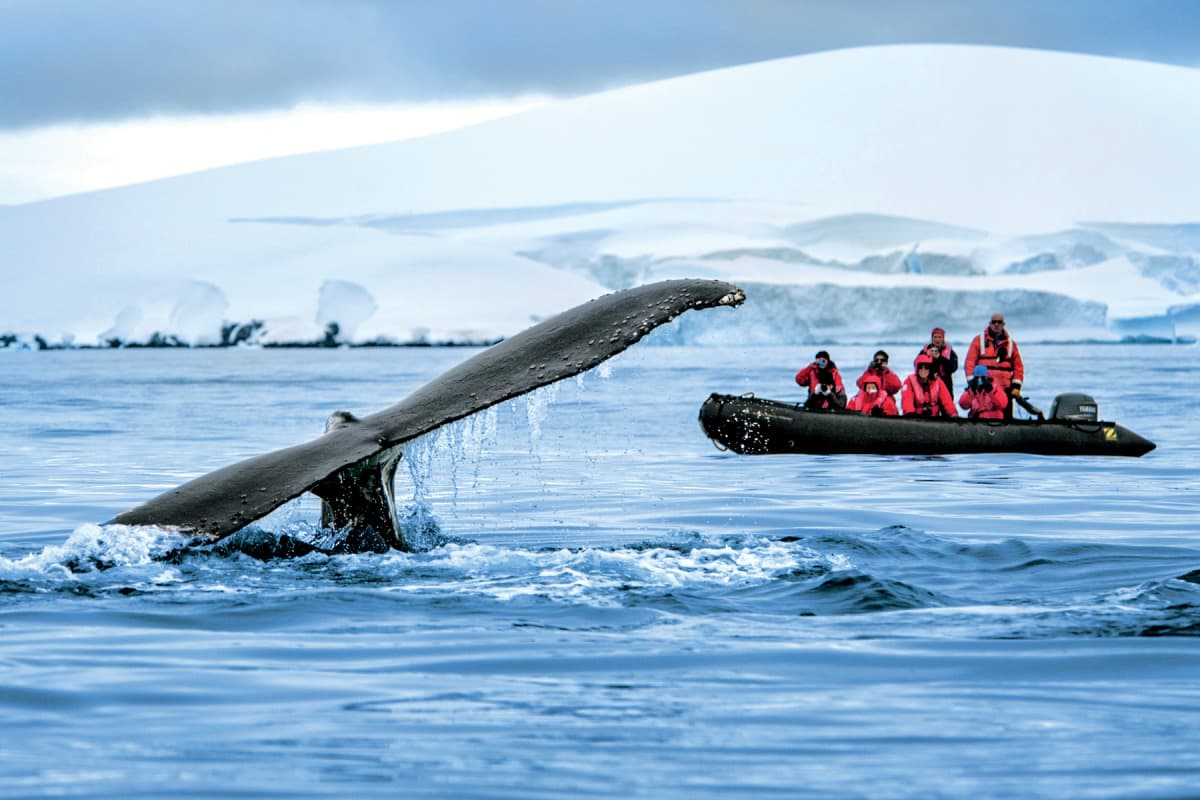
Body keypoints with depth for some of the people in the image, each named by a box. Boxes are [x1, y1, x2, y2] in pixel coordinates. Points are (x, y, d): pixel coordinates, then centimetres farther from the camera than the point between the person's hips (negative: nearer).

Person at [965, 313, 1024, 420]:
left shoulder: (1010, 343, 13)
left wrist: (1016, 386, 3)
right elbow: (970, 362, 1)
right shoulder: (979, 340, 6)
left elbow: (1018, 366, 12)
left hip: (1005, 390, 2)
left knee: (1006, 418, 0)